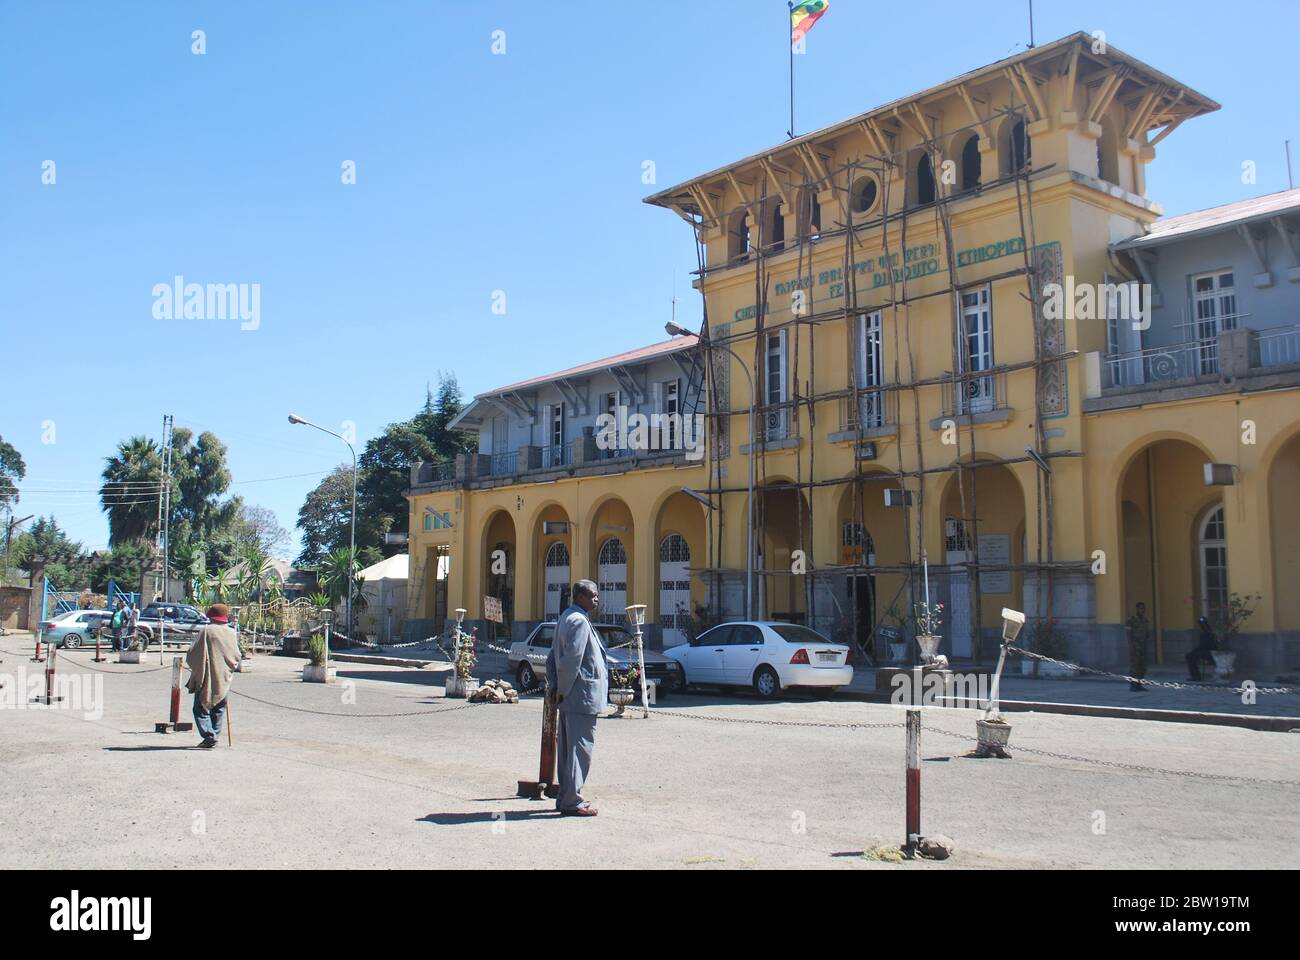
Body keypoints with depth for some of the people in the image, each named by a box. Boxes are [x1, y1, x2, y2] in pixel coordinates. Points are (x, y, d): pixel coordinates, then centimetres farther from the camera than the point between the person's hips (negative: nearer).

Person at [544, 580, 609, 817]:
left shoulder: (565, 618, 16)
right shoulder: (579, 622, -16)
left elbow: (552, 657, 20)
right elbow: (571, 660, -22)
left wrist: (554, 687, 15)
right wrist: (562, 691, -14)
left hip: (569, 699, 10)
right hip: (582, 697, -10)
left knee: (567, 749, 14)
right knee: (580, 749, -5)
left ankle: (565, 798, 21)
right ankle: (572, 802, -2)